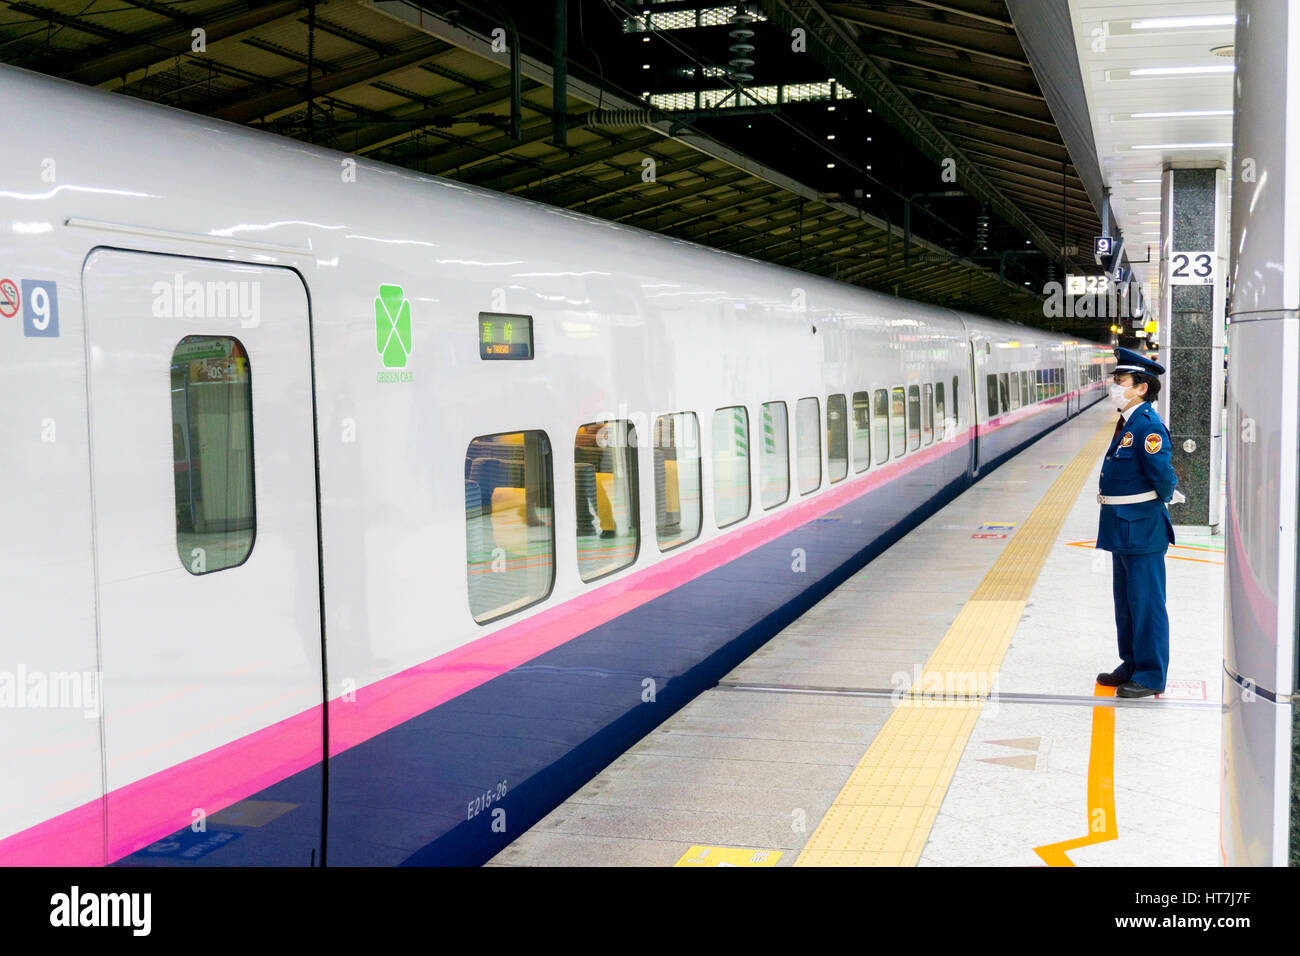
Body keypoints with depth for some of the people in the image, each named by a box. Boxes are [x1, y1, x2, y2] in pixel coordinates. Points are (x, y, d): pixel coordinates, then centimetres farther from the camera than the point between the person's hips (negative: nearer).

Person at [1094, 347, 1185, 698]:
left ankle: (1151, 676, 7)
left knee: (1145, 603, -2)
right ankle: (1132, 666, 30)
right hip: (1123, 528, 10)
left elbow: (1163, 475, -23)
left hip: (1142, 528, -10)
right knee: (1126, 601, 18)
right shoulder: (1126, 423, 12)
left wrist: (1168, 496, -5)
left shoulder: (1148, 425, -18)